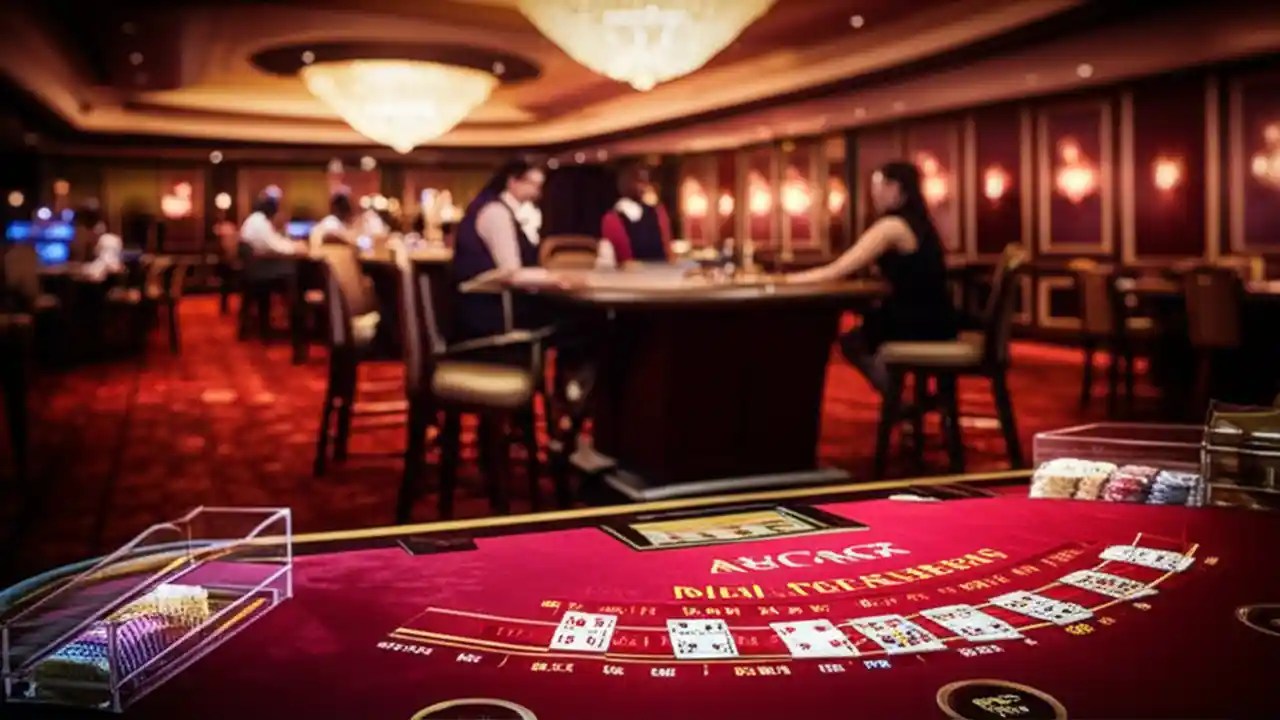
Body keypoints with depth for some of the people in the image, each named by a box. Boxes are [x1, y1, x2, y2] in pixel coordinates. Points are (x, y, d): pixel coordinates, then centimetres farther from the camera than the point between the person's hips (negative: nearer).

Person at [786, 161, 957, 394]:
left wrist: (790, 279, -7)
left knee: (851, 342, 10)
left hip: (918, 323, -8)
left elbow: (837, 271, -16)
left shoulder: (893, 226, -14)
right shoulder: (916, 222, 14)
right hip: (933, 319, 8)